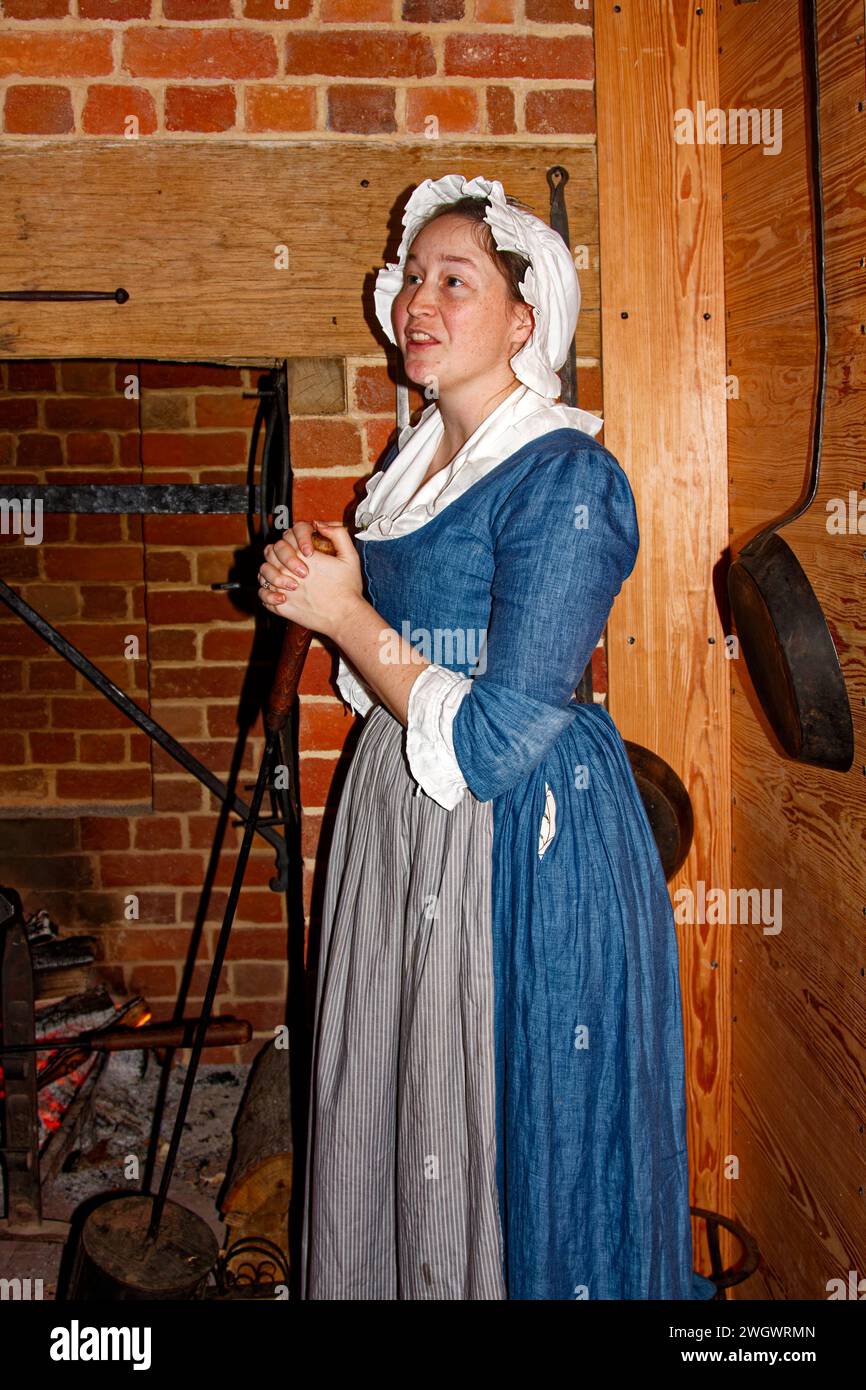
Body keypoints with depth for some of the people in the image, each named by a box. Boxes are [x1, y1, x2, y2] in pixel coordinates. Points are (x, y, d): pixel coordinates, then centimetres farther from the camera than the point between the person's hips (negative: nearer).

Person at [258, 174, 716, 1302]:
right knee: (388, 1125, 19)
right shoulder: (411, 466, 9)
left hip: (518, 843, -8)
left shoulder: (565, 479, -17)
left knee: (503, 1140, 8)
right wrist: (316, 590, -3)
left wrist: (347, 617, -13)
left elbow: (491, 743, -23)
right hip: (395, 823, 8)